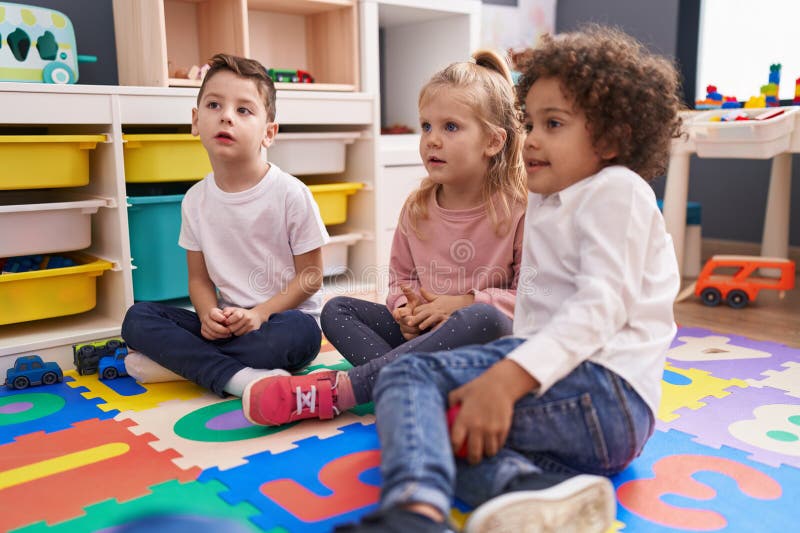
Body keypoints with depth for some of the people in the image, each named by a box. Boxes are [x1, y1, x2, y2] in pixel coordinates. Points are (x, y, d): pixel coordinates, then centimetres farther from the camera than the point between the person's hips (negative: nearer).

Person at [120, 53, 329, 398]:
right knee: (138, 318, -13)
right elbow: (199, 277, 7)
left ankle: (177, 358, -20)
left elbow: (310, 275, -8)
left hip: (282, 315, -3)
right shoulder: (196, 200, 2)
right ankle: (235, 376, -28)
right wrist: (209, 315, -15)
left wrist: (261, 313, -19)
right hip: (226, 323, 4)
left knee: (298, 332, -37)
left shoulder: (290, 193, -12)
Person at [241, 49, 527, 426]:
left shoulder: (520, 211, -10)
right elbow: (401, 278, 14)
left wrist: (464, 303, -19)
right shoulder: (415, 208, 5)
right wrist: (405, 308, -9)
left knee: (482, 319, -39)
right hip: (424, 333, 5)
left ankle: (335, 391, -35)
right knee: (336, 310, -7)